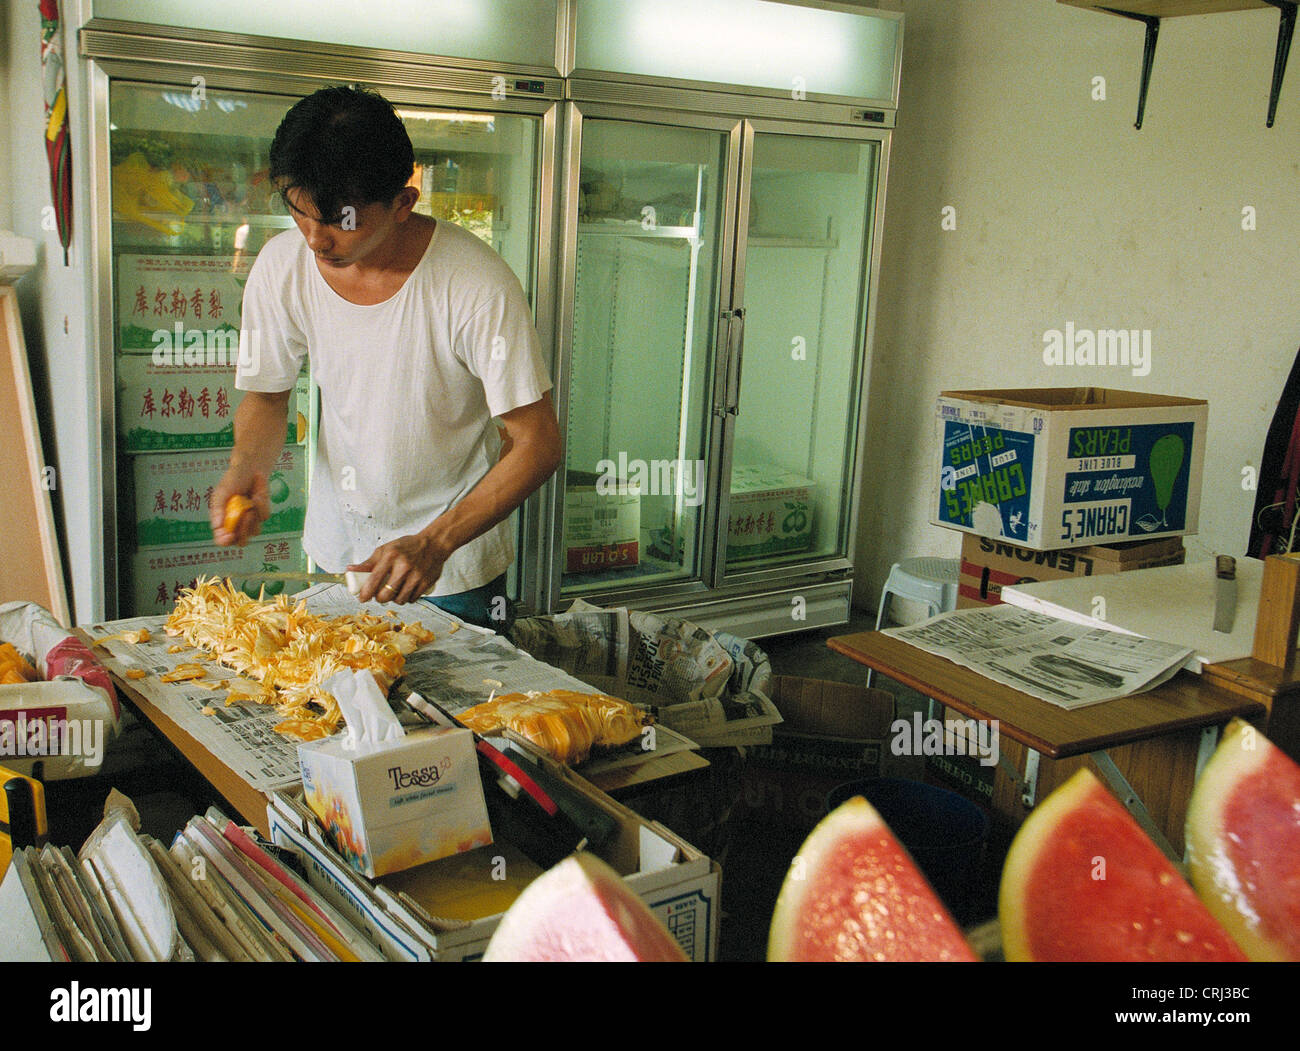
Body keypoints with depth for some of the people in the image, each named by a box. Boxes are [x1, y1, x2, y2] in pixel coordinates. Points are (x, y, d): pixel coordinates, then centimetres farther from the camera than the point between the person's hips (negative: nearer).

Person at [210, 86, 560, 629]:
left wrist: (435, 543, -32)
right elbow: (266, 395, 3)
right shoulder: (282, 267, -13)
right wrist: (246, 468, -19)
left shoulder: (475, 284, -26)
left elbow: (537, 444, -22)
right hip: (337, 546, 4)